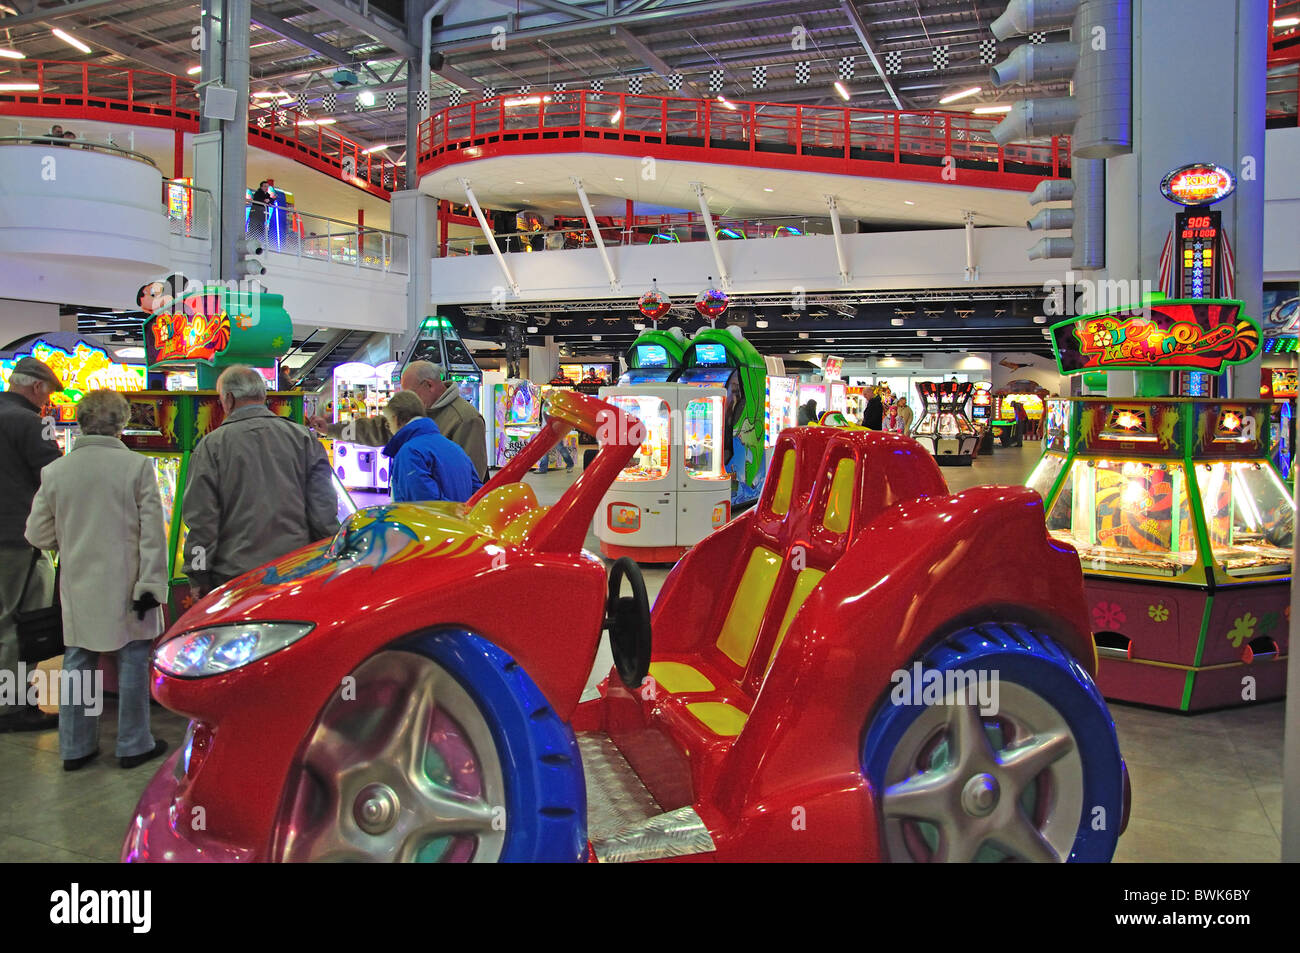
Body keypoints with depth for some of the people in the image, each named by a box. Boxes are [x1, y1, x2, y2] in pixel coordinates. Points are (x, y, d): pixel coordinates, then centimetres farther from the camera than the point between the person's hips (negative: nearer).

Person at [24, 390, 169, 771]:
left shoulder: (55, 471, -1)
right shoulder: (137, 466, -10)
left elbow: (38, 535, 5)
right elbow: (152, 532, -12)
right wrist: (151, 584, -8)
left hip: (77, 585, 3)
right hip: (125, 584, -3)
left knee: (78, 663, 13)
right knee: (132, 661, 7)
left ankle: (75, 748, 22)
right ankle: (133, 745, 16)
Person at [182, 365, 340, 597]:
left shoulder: (212, 445, -1)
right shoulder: (303, 437, 6)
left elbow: (200, 519, -2)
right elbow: (324, 510, 3)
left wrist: (199, 578, 5)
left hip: (233, 574, -2)